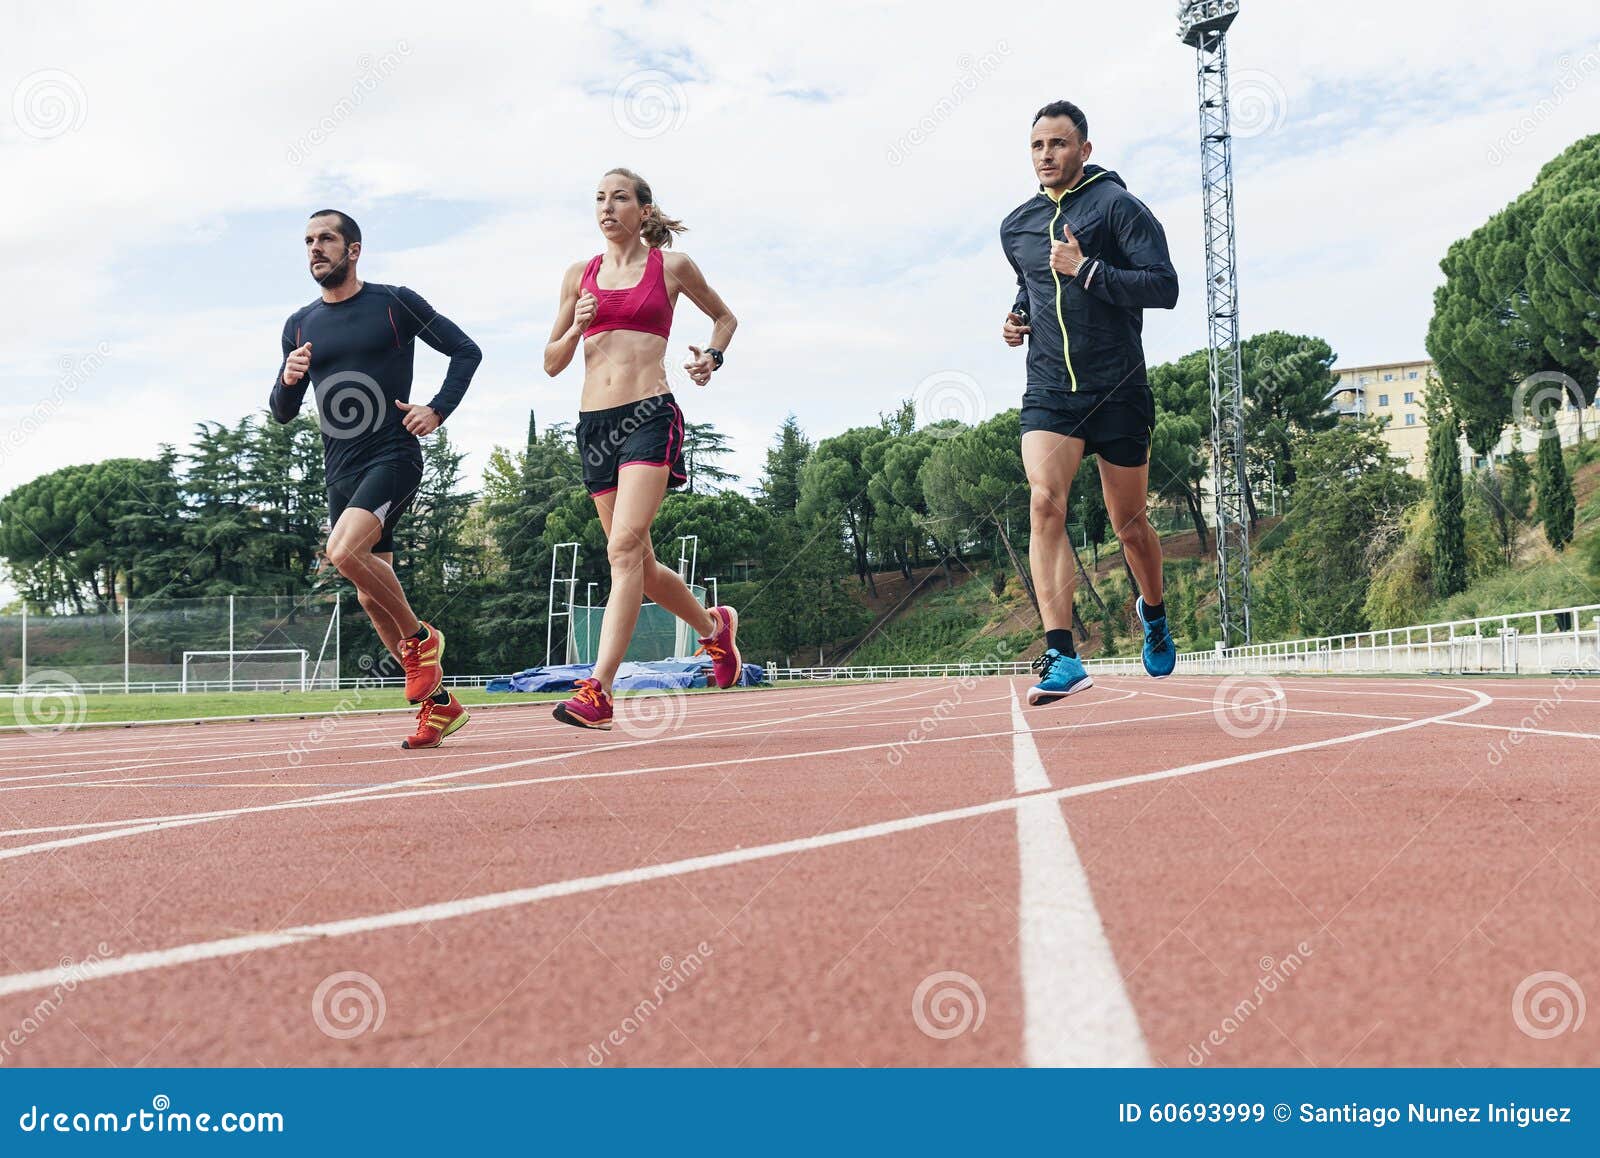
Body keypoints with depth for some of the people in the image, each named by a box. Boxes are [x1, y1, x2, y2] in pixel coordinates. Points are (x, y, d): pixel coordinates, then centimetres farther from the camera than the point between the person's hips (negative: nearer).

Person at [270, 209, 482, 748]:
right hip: (340, 472, 7)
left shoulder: (395, 303, -1)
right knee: (371, 596, 8)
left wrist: (438, 410, -10)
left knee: (344, 552, -29)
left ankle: (420, 637, -5)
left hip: (393, 457, -6)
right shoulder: (299, 325, 12)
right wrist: (289, 380, -8)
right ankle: (439, 702, 19)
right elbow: (283, 413, 14)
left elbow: (467, 351, 2)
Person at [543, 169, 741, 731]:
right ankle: (714, 626, 36)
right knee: (638, 562, 10)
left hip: (649, 415, -5)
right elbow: (551, 363, 16)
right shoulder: (580, 275, 14)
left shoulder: (671, 266, 6)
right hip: (594, 424, 5)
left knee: (625, 548, -20)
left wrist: (712, 357, 3)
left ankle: (598, 689, -24)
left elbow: (724, 316, 22)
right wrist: (577, 328, -3)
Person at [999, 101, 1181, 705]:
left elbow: (1165, 287, -12)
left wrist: (1087, 269, -19)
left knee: (1128, 522, 8)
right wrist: (1017, 316, 11)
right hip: (1048, 391, 3)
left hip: (1119, 393, -3)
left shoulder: (1117, 205, -4)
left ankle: (1154, 612, 41)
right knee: (1044, 503, -21)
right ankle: (1062, 658, -25)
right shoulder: (1016, 227, 13)